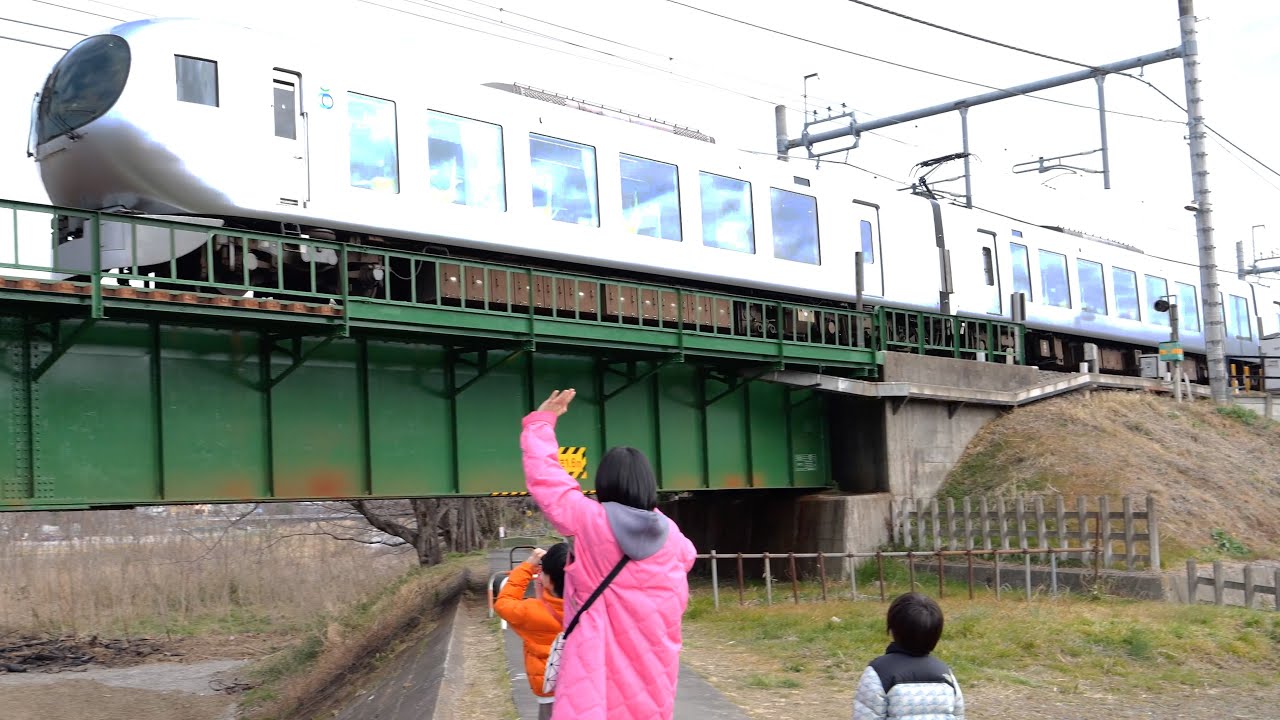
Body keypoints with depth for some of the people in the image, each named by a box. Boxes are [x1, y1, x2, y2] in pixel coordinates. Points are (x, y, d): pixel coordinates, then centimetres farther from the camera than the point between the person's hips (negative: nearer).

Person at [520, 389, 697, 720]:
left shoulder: (589, 520, -9)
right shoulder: (669, 532, 3)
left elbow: (543, 476, -1)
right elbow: (687, 557, 25)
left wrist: (542, 421, 11)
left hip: (602, 651, -4)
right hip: (654, 653, 5)